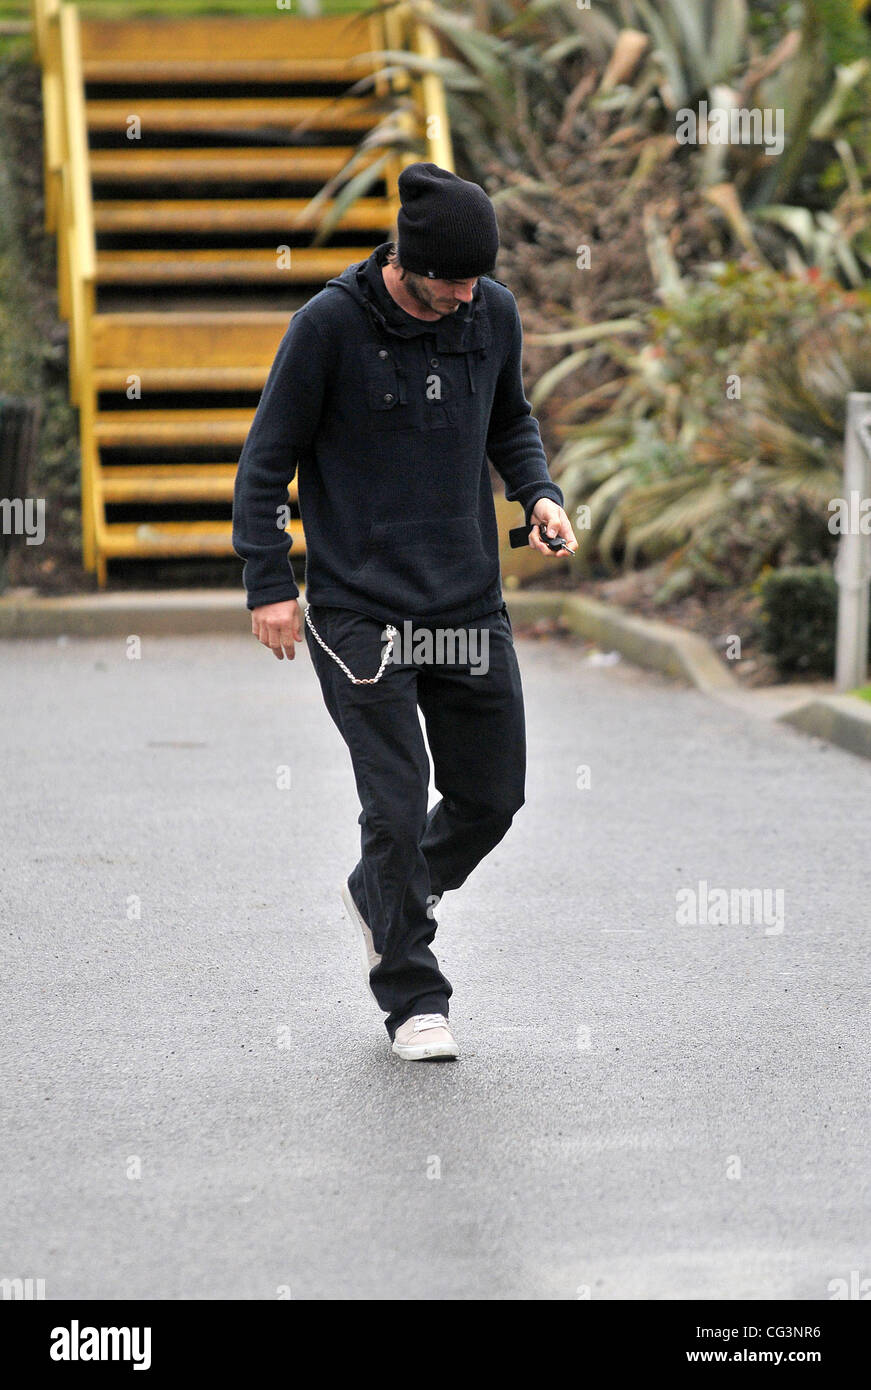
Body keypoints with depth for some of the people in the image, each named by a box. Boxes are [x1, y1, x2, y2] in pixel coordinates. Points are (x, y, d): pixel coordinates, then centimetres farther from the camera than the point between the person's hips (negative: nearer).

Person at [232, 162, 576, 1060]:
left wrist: (539, 493, 1)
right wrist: (268, 581, -12)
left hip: (470, 605, 5)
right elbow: (267, 457, -5)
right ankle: (413, 999, 6)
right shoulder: (330, 324, -11)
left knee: (492, 798, 8)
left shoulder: (494, 315, 3)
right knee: (397, 806, -8)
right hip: (359, 608, -5)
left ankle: (380, 897, 36)